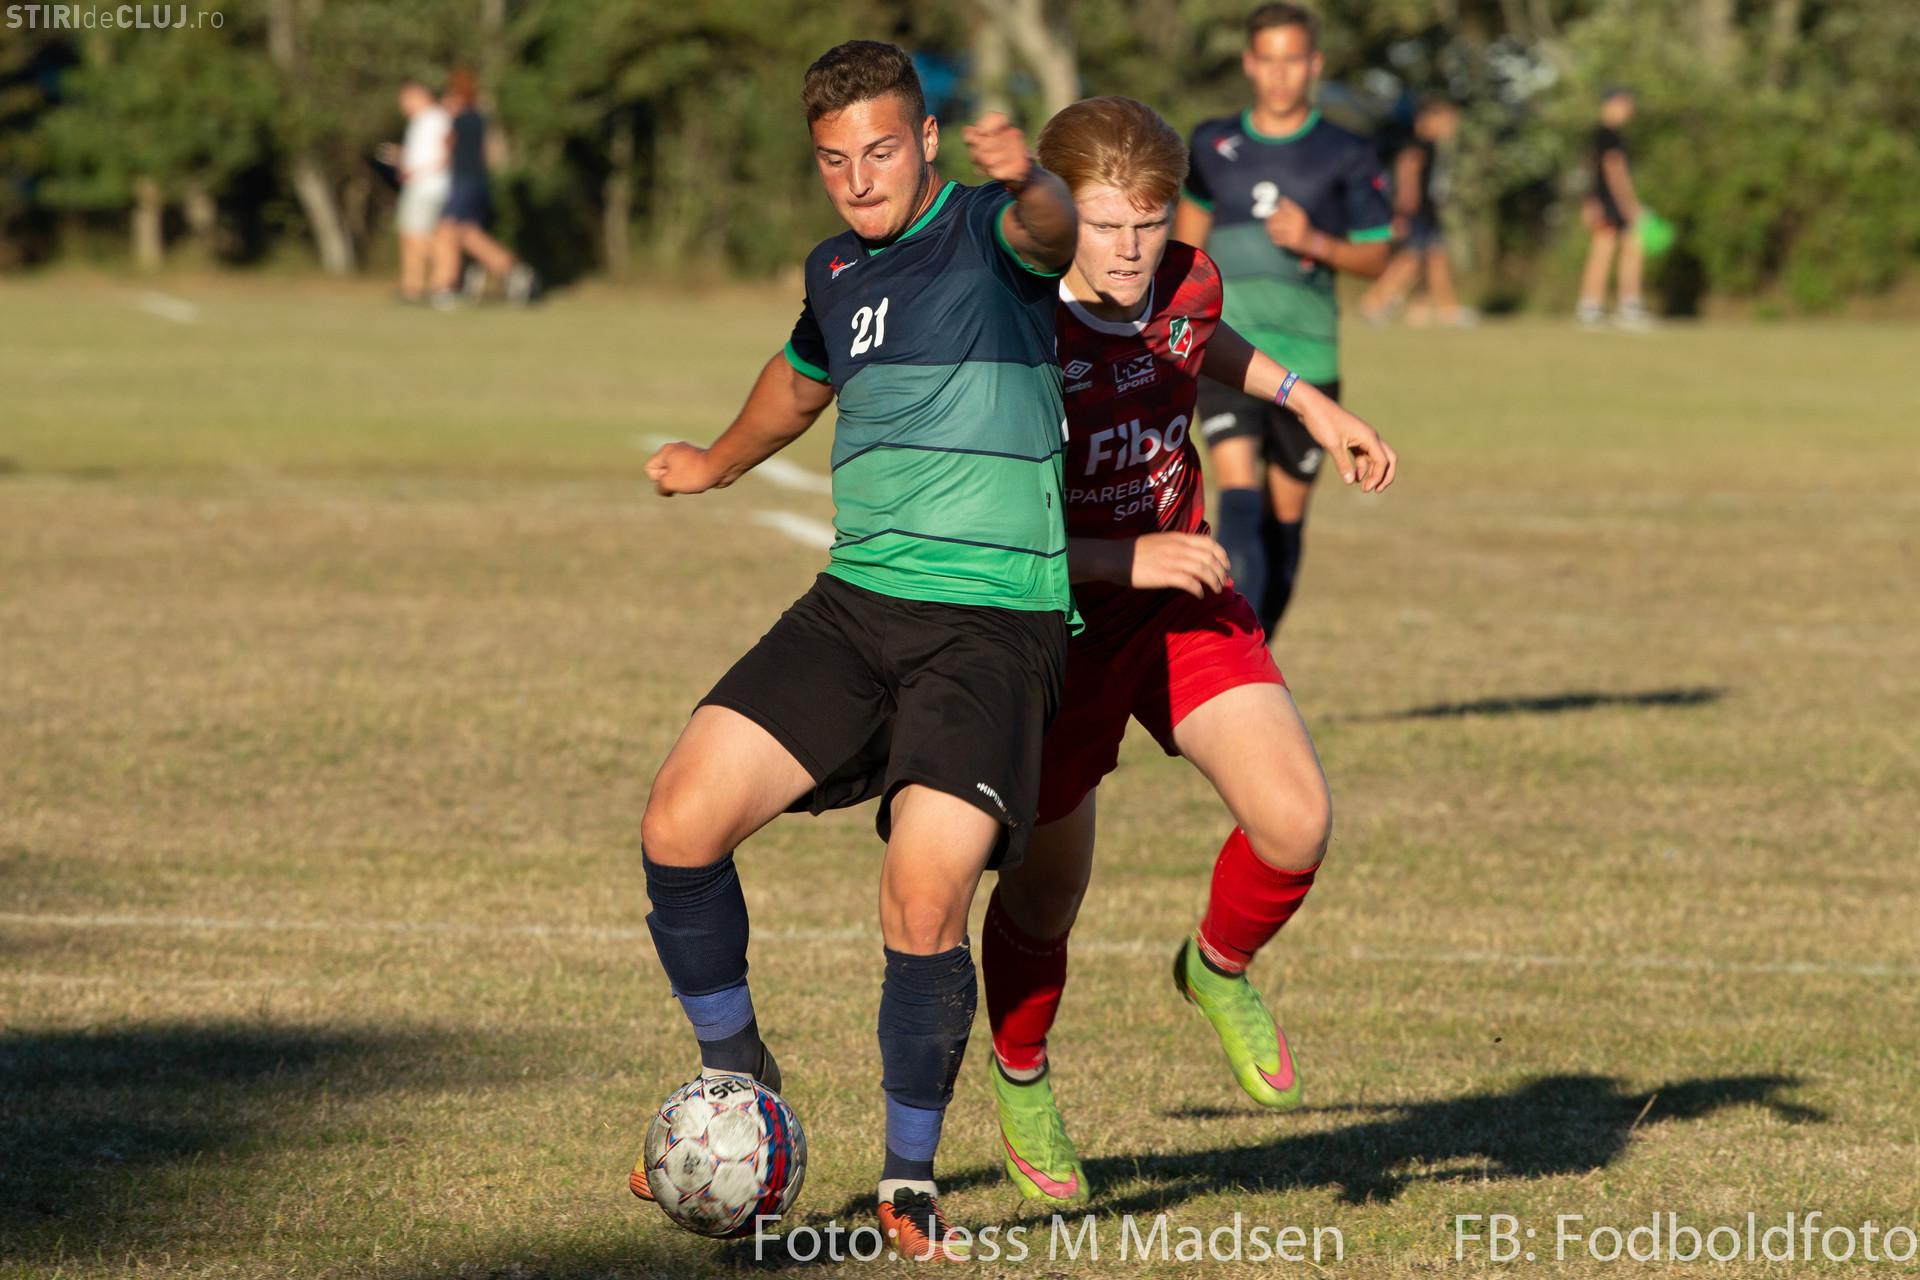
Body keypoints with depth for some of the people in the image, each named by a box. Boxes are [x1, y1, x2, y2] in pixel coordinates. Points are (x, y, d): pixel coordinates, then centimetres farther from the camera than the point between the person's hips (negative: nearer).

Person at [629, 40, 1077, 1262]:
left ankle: (912, 1179, 4)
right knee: (681, 824, -10)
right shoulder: (836, 271, 14)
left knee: (925, 897, -18)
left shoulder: (986, 233, -7)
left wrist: (1027, 179, -57)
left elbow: (1053, 230, -33)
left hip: (996, 623, -6)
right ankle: (739, 1084, 13)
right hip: (857, 603, 6)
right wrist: (722, 463, 55)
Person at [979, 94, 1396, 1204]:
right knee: (1044, 897, 7)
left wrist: (1308, 402, 14)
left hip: (1183, 607, 4)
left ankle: (1221, 967, 18)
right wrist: (1129, 559, -32)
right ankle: (1023, 1083, 37)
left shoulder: (1188, 285, -7)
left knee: (1295, 823, -15)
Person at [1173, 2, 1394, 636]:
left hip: (1306, 355, 0)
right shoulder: (1213, 145, 6)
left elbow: (1375, 256, 4)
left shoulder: (1347, 157, 0)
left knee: (1285, 515, 8)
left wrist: (1316, 243, -16)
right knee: (1239, 496, -18)